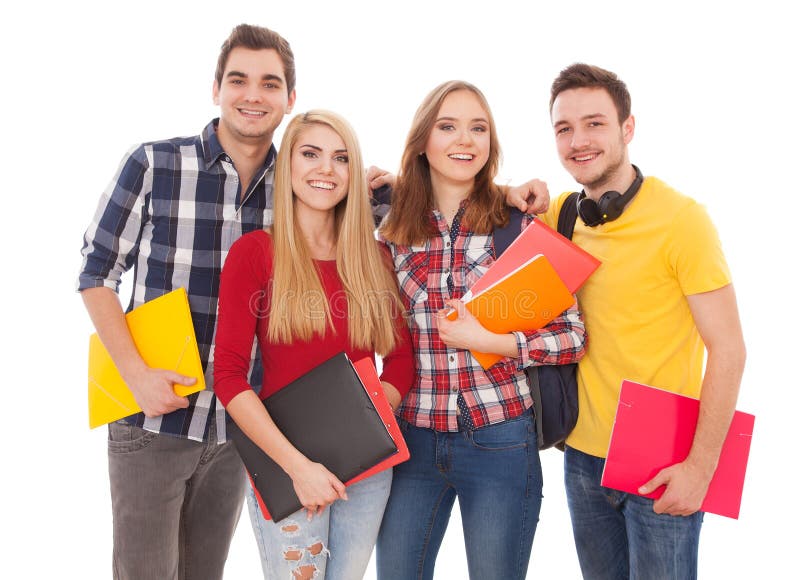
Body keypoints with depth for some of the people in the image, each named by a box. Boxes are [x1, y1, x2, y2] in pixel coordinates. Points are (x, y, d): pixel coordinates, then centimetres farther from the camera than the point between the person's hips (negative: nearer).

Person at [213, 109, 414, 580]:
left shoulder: (376, 257, 5)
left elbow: (402, 358, 7)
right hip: (284, 464, -3)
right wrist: (297, 464, -17)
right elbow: (229, 375, -10)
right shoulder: (254, 253, -6)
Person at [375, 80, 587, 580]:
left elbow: (574, 335, -7)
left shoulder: (521, 225, -6)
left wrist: (489, 341, -18)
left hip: (500, 442, -2)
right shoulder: (394, 229, 1)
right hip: (413, 439, 3)